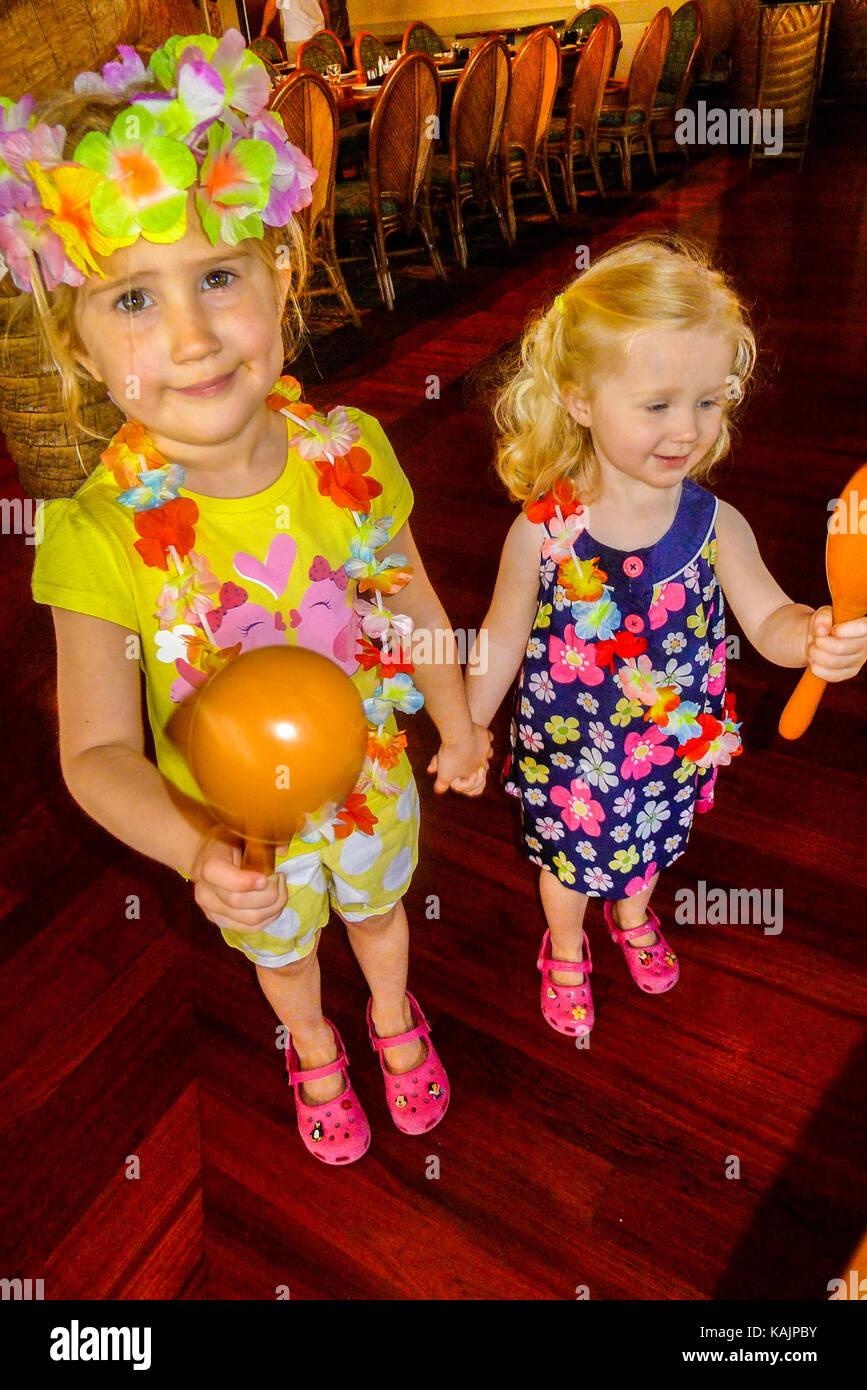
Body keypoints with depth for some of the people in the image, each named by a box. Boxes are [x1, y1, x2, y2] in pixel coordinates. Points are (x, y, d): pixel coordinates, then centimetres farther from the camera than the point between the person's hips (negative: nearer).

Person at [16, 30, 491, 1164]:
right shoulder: (100, 535, -30)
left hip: (371, 779, 2)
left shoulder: (351, 451, -22)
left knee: (379, 907, 31)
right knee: (283, 949, 29)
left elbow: (412, 597, -5)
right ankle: (315, 1051, 65)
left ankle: (393, 1018, 67)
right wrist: (194, 850, -43)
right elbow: (98, 750, -27)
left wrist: (458, 724, -1)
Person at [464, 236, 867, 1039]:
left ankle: (632, 917, 66)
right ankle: (566, 951, 58)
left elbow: (767, 617, -12)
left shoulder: (715, 524, -19)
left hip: (673, 748, 3)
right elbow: (503, 640, -12)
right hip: (569, 753, -2)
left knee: (649, 845, 30)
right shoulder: (542, 532, -25)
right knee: (568, 858, 24)